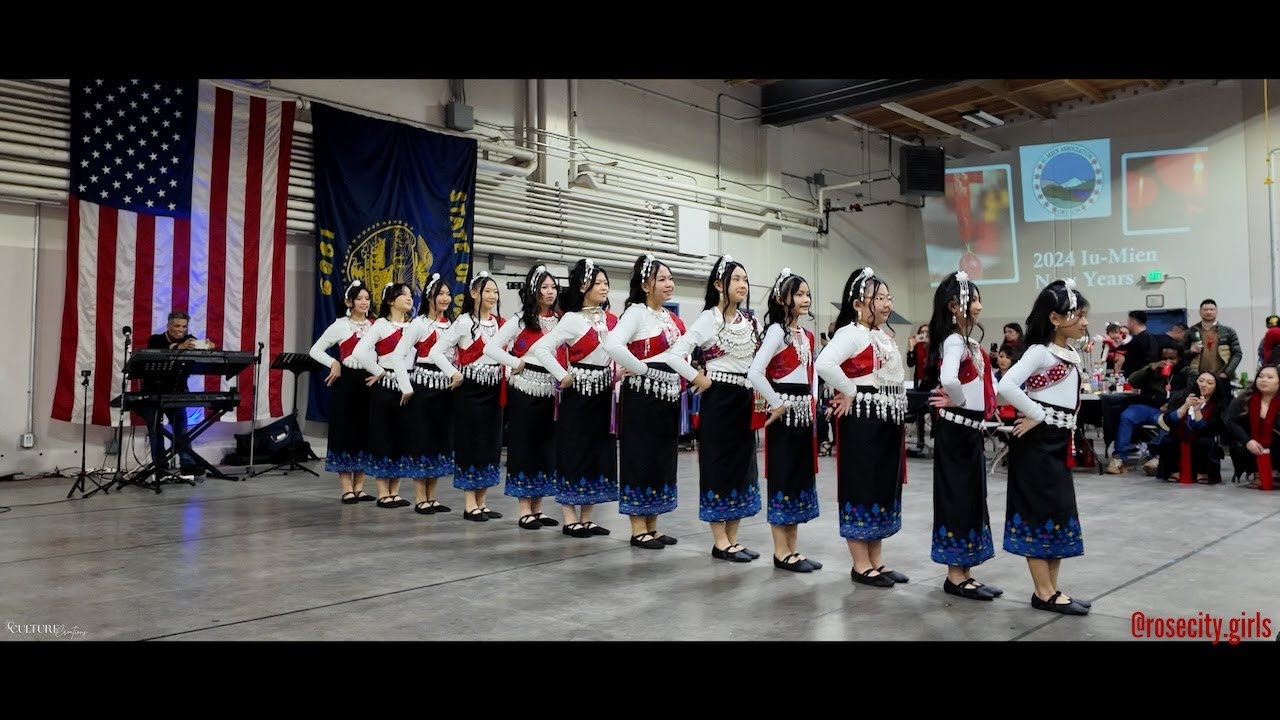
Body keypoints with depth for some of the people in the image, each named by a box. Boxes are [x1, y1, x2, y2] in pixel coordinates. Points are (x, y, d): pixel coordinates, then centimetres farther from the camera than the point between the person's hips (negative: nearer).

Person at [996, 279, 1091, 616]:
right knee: (1040, 512, -2)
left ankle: (1052, 588, 20)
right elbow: (1006, 386, -27)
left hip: (1059, 442, 9)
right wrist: (1036, 415, -18)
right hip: (1037, 442, -9)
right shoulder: (1039, 352, -14)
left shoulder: (1073, 355, 12)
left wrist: (1067, 434, 11)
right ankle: (1043, 593, 6)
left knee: (1061, 512, 11)